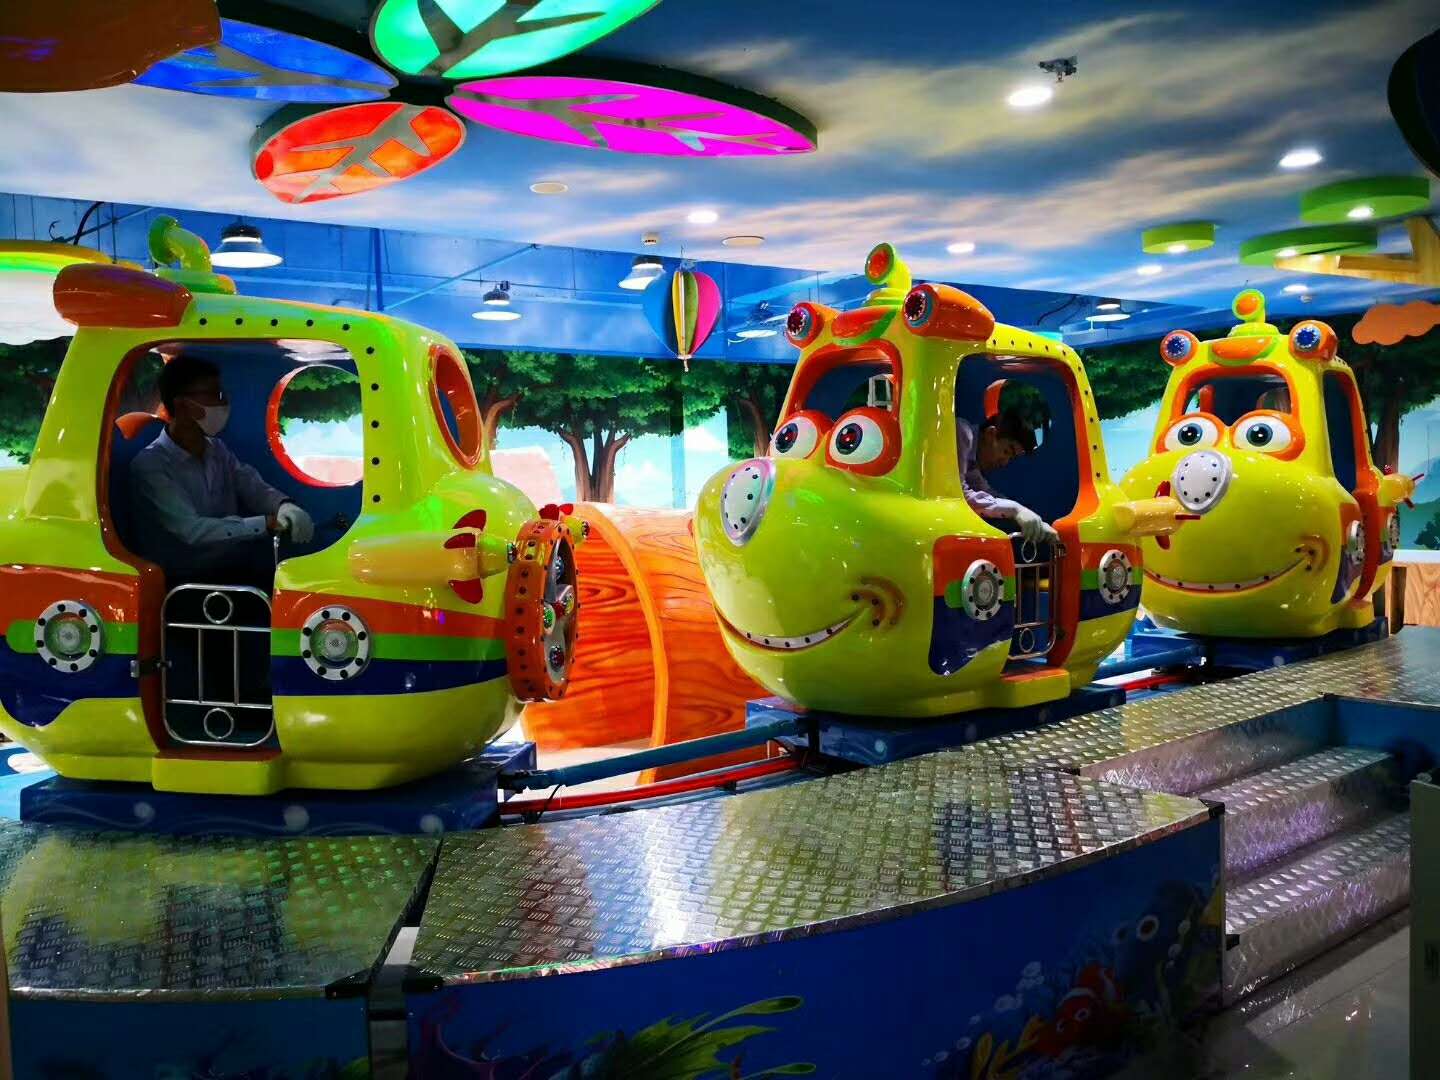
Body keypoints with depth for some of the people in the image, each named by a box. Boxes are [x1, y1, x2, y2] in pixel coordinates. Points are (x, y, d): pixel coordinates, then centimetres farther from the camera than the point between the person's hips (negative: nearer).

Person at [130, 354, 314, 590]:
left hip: (227, 566, 6)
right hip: (180, 580, -6)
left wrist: (285, 507, -25)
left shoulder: (218, 450, 9)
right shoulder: (150, 465, -14)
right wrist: (268, 524, -30)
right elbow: (191, 530, -23)